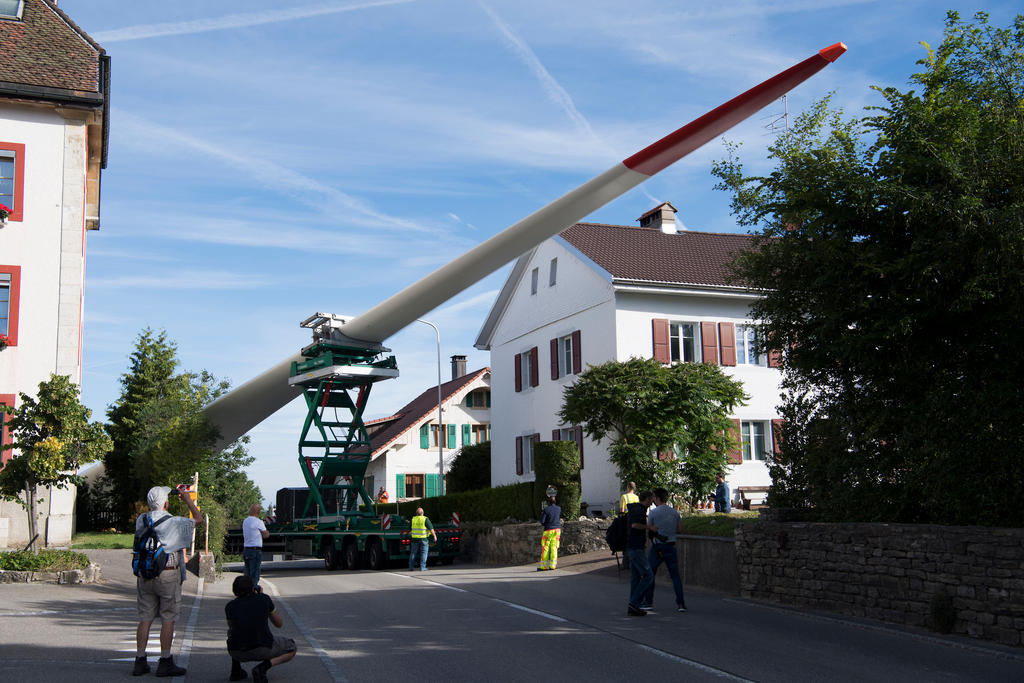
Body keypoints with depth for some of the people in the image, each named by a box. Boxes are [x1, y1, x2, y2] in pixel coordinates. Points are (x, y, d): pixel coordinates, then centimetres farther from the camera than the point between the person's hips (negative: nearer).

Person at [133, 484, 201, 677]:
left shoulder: (141, 521, 2)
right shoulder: (174, 523, -12)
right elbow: (197, 518, 4)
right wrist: (187, 498, 13)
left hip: (145, 574, 5)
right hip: (168, 575, -5)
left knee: (145, 618, 9)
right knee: (168, 619, 1)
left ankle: (140, 661, 11)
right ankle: (165, 662, 3)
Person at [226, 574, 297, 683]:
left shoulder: (230, 606, 6)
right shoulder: (264, 599, 3)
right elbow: (279, 624, 17)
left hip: (237, 653, 3)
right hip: (262, 649, -3)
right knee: (291, 649, 23)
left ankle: (236, 670, 22)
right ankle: (263, 667, -4)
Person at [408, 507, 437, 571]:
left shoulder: (413, 519, 4)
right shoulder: (425, 519, -9)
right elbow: (431, 528, -11)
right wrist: (434, 536, -4)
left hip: (415, 538, 4)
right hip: (423, 538, -4)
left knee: (413, 553, 10)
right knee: (424, 553, 3)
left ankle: (411, 567, 9)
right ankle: (422, 567, -3)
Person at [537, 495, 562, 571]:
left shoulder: (546, 510, -11)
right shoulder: (559, 509, 2)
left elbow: (542, 522, -11)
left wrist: (541, 515, 8)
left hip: (548, 531, -4)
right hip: (557, 530, 4)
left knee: (545, 548, 2)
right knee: (554, 547, 5)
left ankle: (543, 565, 3)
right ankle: (552, 565, 1)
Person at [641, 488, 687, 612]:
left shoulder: (653, 513, -9)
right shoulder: (674, 512, 4)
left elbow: (649, 530, -3)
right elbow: (680, 530, 9)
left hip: (657, 547, -3)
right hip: (671, 546, 3)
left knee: (649, 574, 11)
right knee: (675, 575, 7)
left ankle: (648, 601, 12)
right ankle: (681, 603, 1)